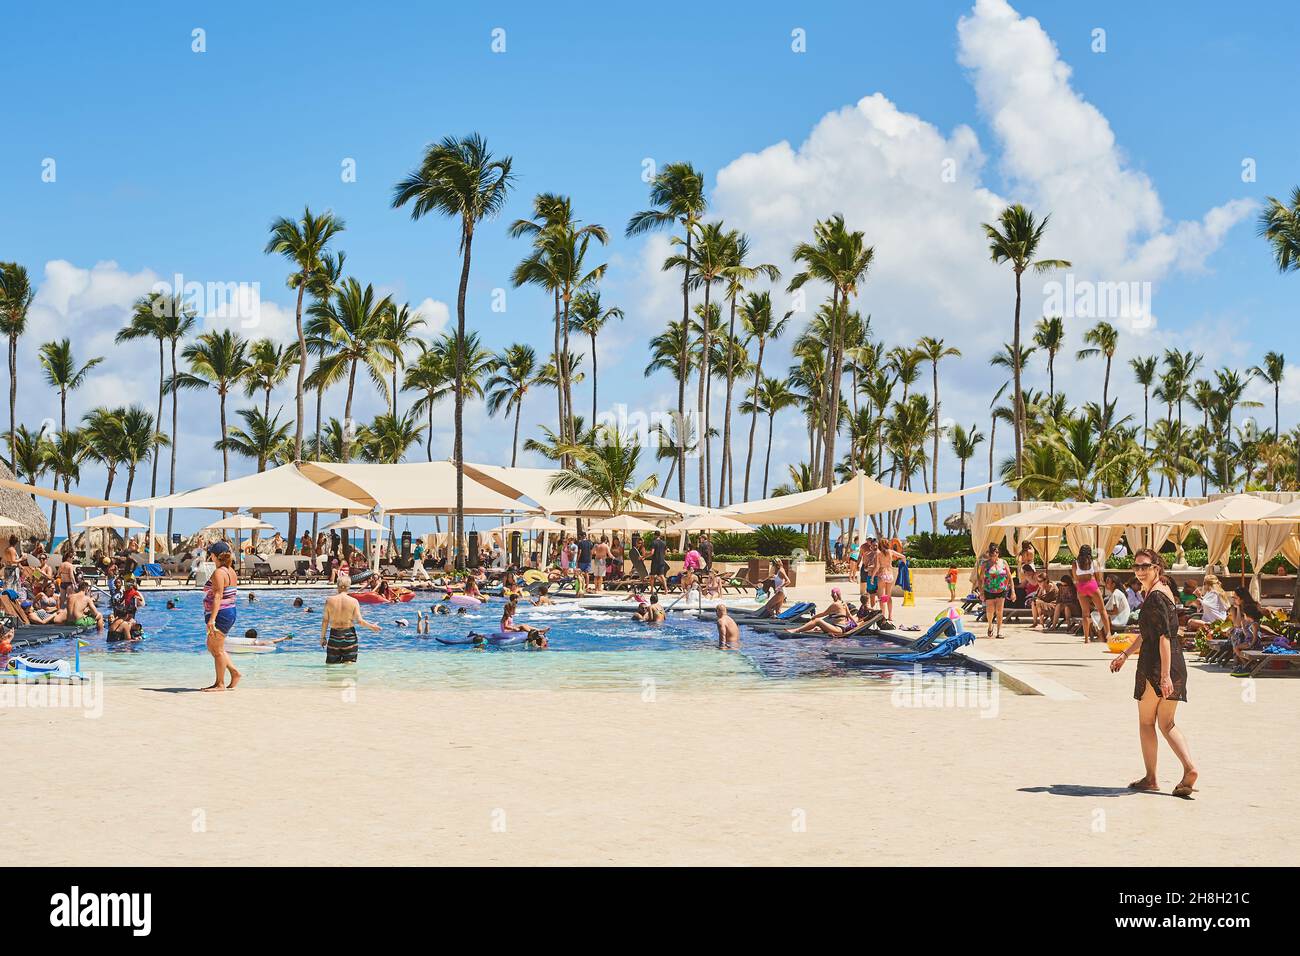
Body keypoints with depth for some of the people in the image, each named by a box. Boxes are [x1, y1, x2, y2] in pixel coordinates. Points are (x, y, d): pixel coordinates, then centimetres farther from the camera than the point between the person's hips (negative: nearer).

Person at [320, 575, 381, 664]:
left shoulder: (329, 600, -3)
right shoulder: (354, 601, -7)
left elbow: (325, 620, 0)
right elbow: (360, 621, -9)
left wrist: (323, 637, 9)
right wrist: (372, 626, 8)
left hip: (334, 635, 1)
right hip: (349, 635, -1)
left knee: (331, 664, 11)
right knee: (349, 664, 6)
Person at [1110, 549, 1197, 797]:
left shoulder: (1155, 597, -16)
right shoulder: (1157, 591, 15)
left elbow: (1164, 636, -23)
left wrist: (1164, 675, -26)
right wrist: (1125, 655, 29)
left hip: (1155, 664, -9)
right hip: (1176, 664, 9)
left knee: (1146, 722, 8)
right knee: (1167, 723, 13)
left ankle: (1150, 778, 16)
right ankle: (1190, 768, -5)